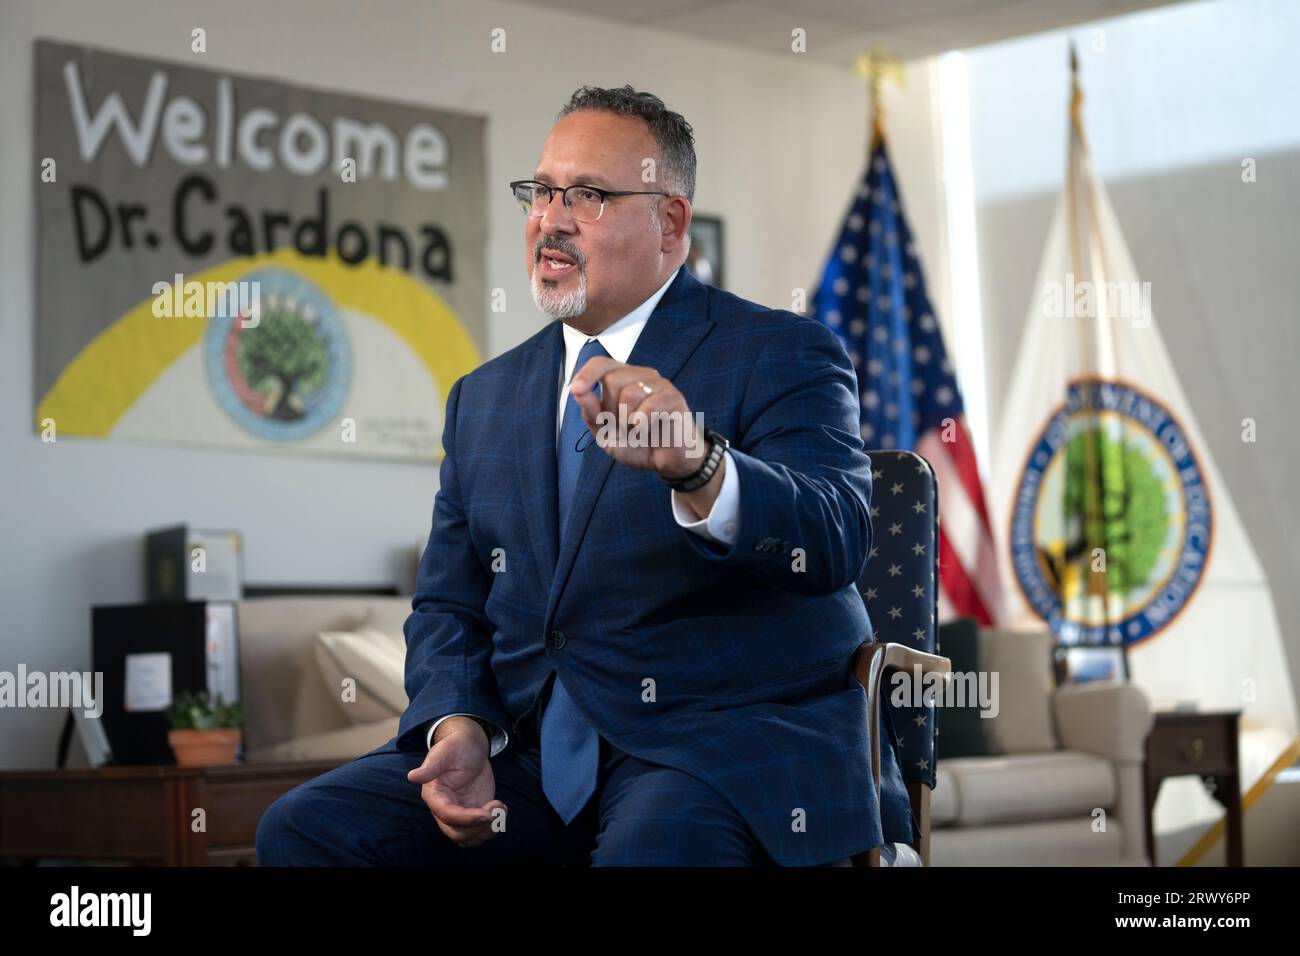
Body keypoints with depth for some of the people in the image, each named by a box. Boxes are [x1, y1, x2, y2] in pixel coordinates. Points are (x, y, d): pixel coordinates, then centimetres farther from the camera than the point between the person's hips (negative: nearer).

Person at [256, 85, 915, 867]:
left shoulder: (781, 356, -2)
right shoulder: (484, 398, 17)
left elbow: (835, 539, -19)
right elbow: (448, 606, 17)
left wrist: (696, 466, -40)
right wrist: (458, 727, -5)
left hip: (729, 747, -5)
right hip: (531, 751, 6)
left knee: (649, 853, -37)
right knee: (305, 827, -13)